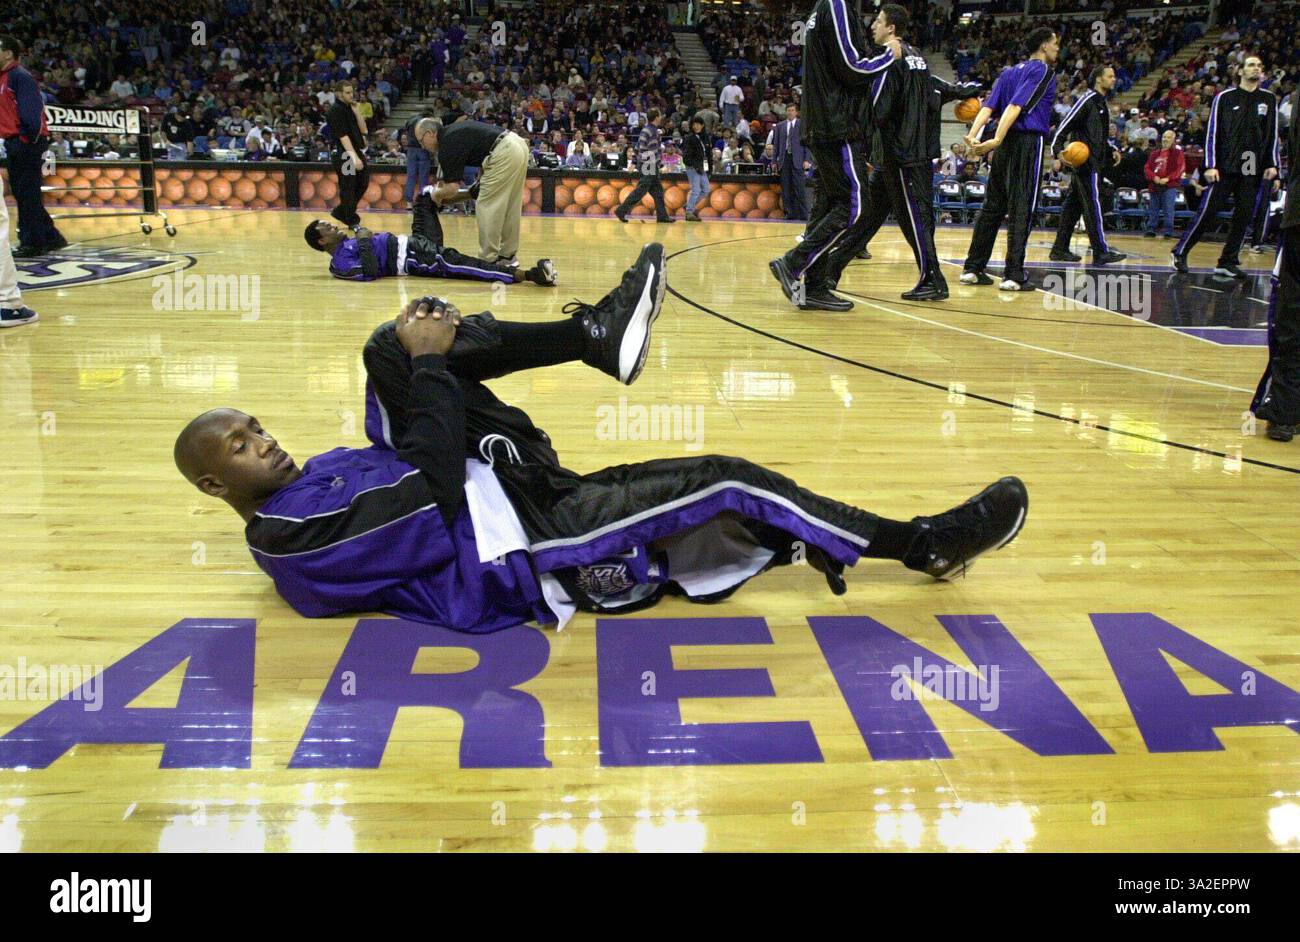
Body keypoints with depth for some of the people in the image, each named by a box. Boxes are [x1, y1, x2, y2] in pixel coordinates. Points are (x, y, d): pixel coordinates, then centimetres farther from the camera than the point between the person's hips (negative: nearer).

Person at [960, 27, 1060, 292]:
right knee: (1021, 210, -6)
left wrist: (973, 136, -6)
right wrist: (996, 140, -24)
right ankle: (1014, 275, -7)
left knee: (992, 207, 11)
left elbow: (988, 106, 5)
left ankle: (972, 269, 12)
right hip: (1028, 143, -7)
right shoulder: (1043, 71, -5)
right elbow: (1016, 106, -17)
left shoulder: (1009, 71, 18)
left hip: (1005, 146, 7)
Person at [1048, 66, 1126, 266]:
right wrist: (1058, 150, -27)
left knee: (1072, 205, 9)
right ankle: (1101, 252, -12)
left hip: (1093, 162, 10)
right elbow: (1065, 125, -15)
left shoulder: (1101, 103, 21)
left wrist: (1111, 151, 16)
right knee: (1093, 205, -11)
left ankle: (1060, 249, 12)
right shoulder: (1088, 99, -9)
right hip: (1085, 161, -10)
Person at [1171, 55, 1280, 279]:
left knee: (1243, 217, 1)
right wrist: (1210, 166, -9)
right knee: (1208, 211, -6)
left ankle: (1227, 263, 7)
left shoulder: (1269, 99, 11)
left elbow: (1273, 134, 13)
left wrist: (1272, 164, 3)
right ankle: (1180, 253, 6)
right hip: (1225, 167, -3)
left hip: (1253, 170, 3)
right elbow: (1212, 133, -1)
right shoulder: (1225, 97, 2)